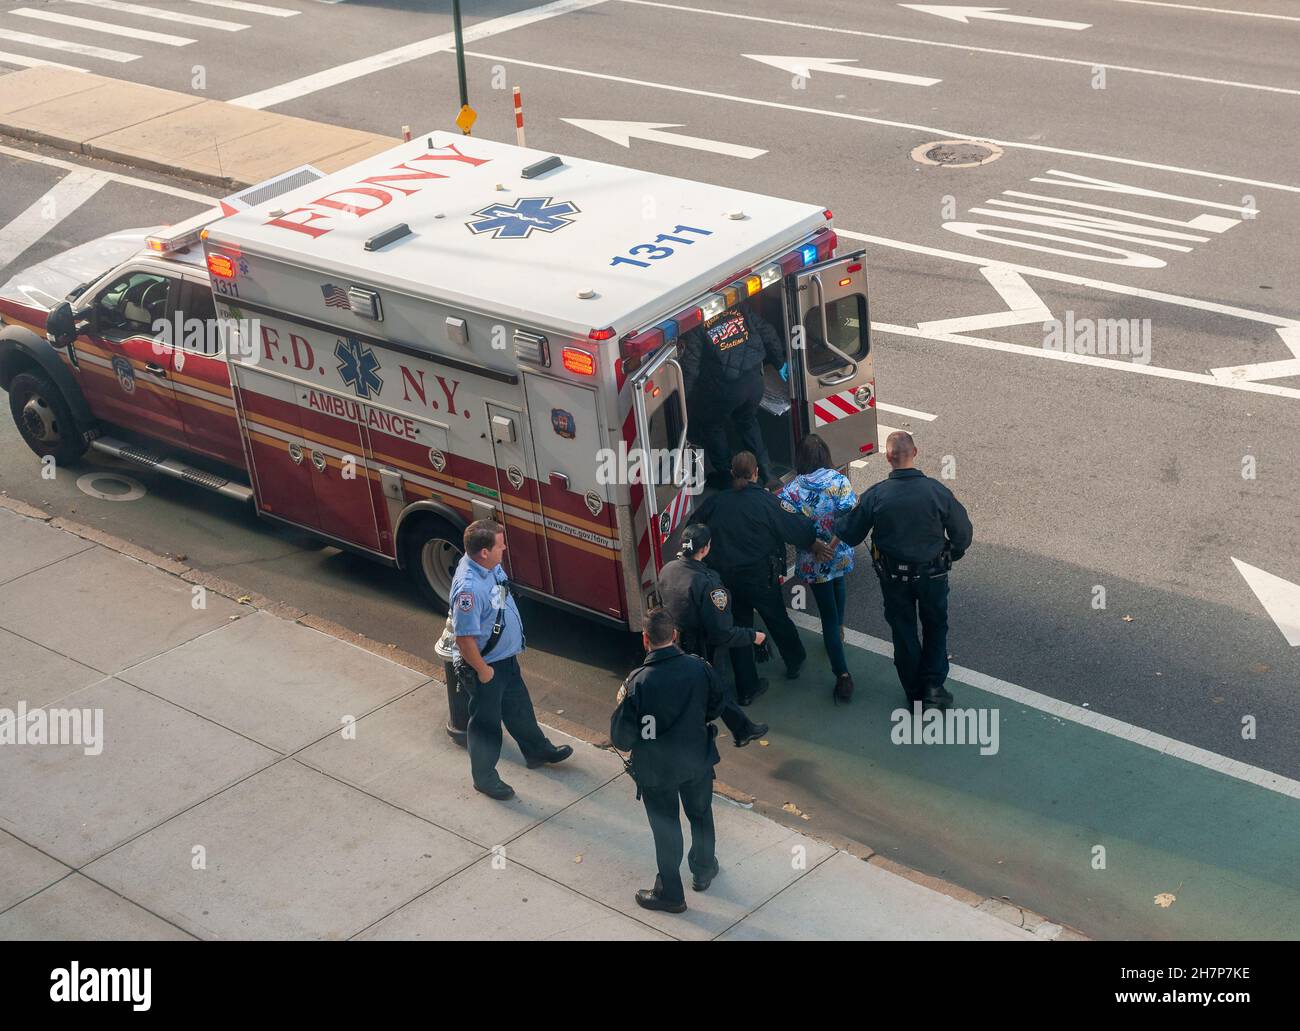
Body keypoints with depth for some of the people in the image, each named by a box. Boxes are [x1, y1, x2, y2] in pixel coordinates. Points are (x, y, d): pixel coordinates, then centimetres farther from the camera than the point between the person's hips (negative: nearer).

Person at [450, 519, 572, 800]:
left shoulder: (490, 566, -8)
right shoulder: (468, 588, -37)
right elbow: (465, 637, -32)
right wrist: (482, 670, -20)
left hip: (505, 656, 9)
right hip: (485, 665, -9)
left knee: (519, 708, 28)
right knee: (486, 722, 12)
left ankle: (537, 751, 50)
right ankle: (484, 777, 32)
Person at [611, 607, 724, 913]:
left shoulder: (639, 682, -28)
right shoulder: (699, 668, -18)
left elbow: (621, 739, -21)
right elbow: (715, 707, 1)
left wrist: (622, 703, -6)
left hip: (656, 770, -3)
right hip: (697, 760, 3)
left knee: (666, 829, 15)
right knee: (700, 814, 27)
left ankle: (670, 893, 31)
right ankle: (703, 870, 49)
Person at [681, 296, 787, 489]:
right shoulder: (741, 307, 1)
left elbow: (690, 366, -17)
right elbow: (769, 335, 8)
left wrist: (684, 397, -10)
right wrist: (779, 362, 23)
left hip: (722, 390, -5)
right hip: (753, 381, 5)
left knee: (712, 426, 23)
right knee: (748, 422, 30)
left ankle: (726, 477, 31)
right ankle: (765, 473, 34)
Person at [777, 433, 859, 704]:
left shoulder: (792, 490, -17)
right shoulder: (840, 481, -15)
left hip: (814, 562, -2)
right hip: (841, 555, 2)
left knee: (828, 615, 3)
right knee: (838, 584, 36)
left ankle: (842, 674, -2)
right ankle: (839, 630, 57)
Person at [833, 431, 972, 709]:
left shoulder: (875, 496, -19)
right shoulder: (937, 491, -19)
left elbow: (849, 534, -8)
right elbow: (963, 533, -9)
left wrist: (829, 524, 14)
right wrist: (949, 556, 11)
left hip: (893, 577, 0)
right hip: (932, 573, 0)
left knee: (903, 631, 19)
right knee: (935, 626, 23)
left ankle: (914, 692, 30)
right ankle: (933, 685, 14)